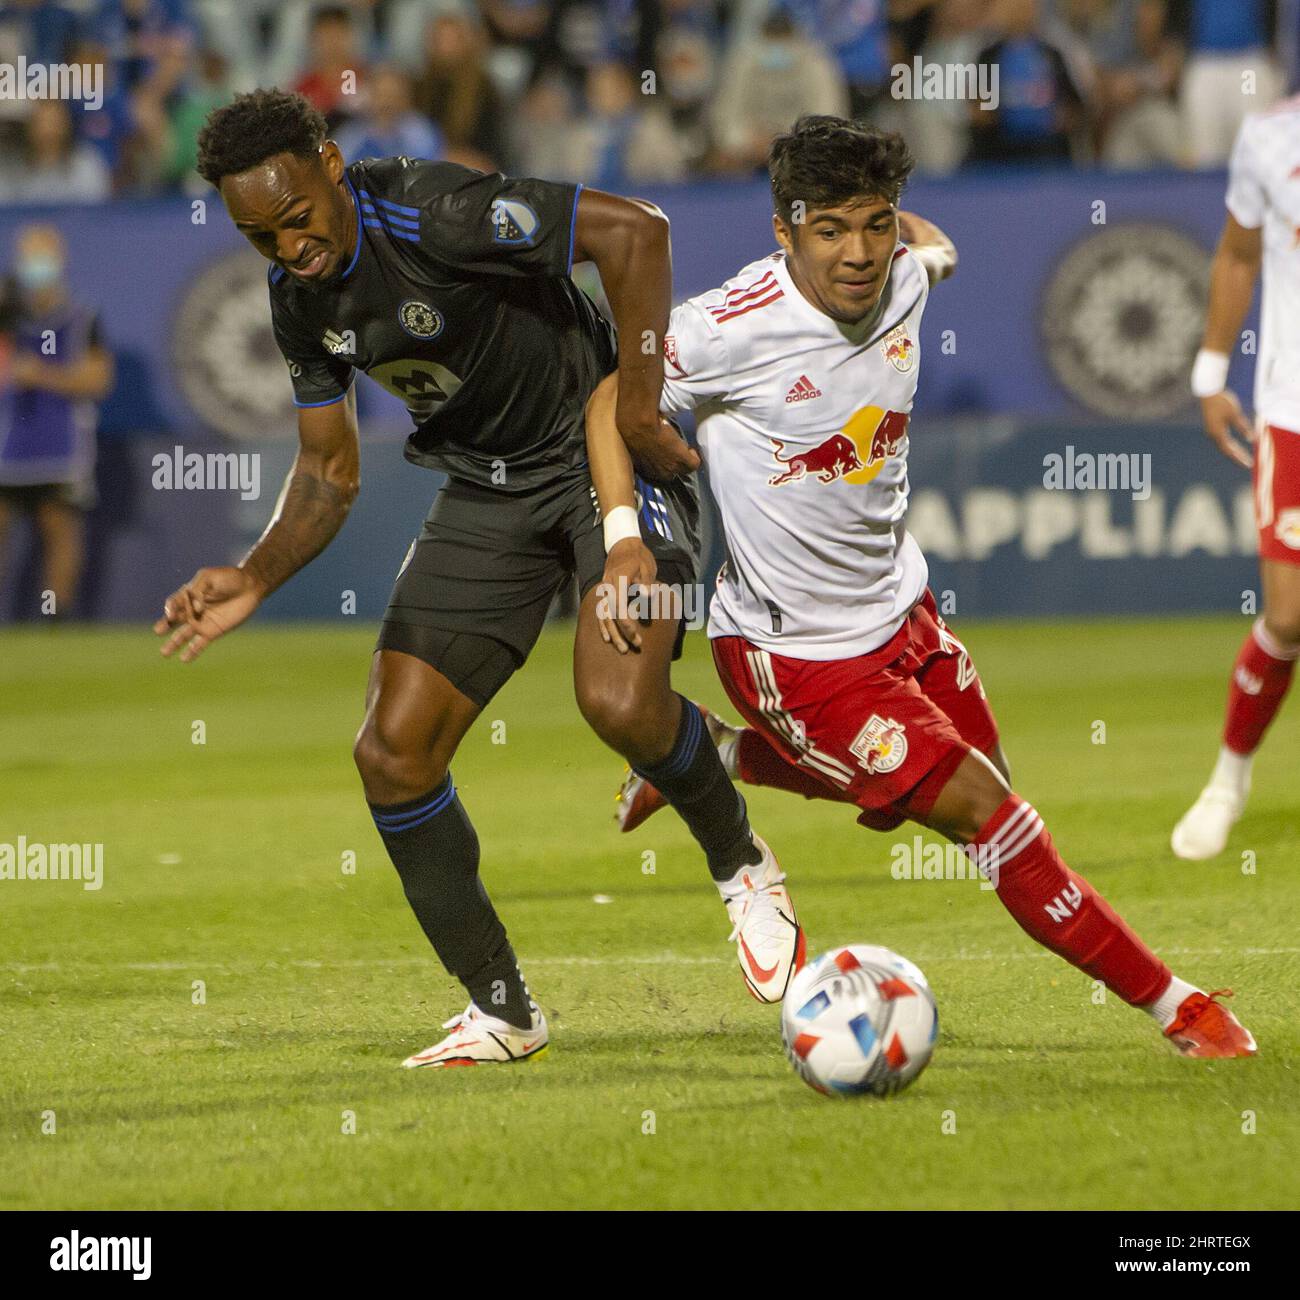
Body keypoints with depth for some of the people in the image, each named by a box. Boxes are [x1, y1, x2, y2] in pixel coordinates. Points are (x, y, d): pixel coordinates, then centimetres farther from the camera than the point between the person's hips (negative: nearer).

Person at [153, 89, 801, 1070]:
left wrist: (638, 403, -23)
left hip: (606, 456, -7)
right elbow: (330, 474, 10)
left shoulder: (431, 212, -25)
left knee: (619, 703, -30)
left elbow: (633, 229, -26)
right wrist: (256, 578, -7)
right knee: (394, 753, -5)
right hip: (485, 498, 7)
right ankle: (501, 1011, 9)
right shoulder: (299, 300, 0)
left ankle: (742, 869, 2)